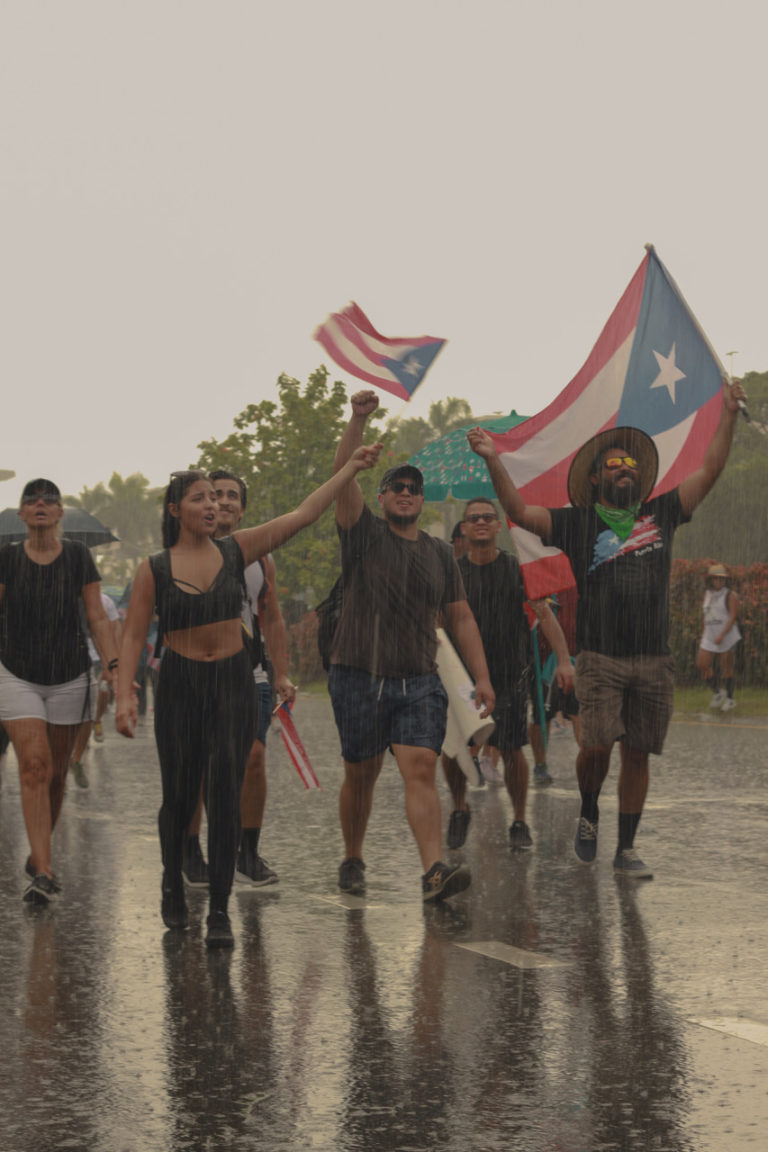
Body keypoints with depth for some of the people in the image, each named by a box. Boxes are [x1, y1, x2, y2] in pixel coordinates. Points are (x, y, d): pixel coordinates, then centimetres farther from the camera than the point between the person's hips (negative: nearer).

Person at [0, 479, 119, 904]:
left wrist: (113, 666, -12)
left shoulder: (77, 557, 0)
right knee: (34, 767, -14)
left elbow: (97, 619, 0)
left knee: (56, 772, 10)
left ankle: (37, 857, 31)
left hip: (68, 677, 2)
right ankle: (44, 873, -19)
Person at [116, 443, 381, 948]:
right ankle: (174, 886, 34)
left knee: (226, 794, -6)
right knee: (180, 794, 7)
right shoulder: (155, 569, -2)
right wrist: (124, 694, -13)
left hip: (233, 680, 1)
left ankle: (220, 911, -2)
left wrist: (351, 467, -5)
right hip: (180, 684, -1)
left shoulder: (235, 551, 2)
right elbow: (134, 635, -2)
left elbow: (303, 515, 0)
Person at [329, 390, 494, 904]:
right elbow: (343, 477, -12)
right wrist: (359, 421, -24)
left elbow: (461, 617, 14)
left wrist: (482, 677, 6)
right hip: (359, 678, -1)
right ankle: (353, 861, 28)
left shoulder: (440, 553, 13)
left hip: (419, 682, 1)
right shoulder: (365, 534, 3)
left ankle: (434, 871, -24)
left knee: (422, 770, -13)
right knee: (361, 775, 8)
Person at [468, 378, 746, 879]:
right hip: (601, 657, -2)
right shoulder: (578, 523, 7)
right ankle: (589, 815, 14)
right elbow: (519, 511, -1)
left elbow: (709, 471, 11)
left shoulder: (660, 515, 14)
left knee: (637, 755, 4)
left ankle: (627, 849, 14)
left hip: (654, 660, 3)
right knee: (597, 745, -16)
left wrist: (728, 416, 5)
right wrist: (494, 461, -12)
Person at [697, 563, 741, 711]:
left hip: (726, 635, -6)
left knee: (726, 667, -1)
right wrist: (704, 635, 18)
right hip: (710, 637, 6)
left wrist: (722, 635, -23)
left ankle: (730, 698, 14)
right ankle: (717, 692, 15)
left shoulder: (730, 595, -7)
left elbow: (733, 617, -15)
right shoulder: (708, 594, 12)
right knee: (702, 664, -3)